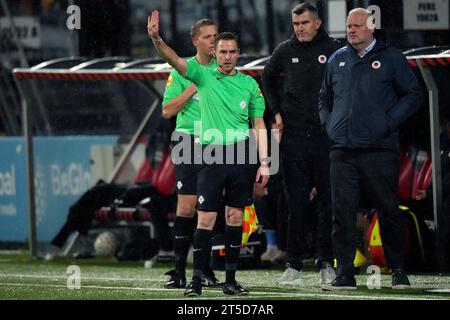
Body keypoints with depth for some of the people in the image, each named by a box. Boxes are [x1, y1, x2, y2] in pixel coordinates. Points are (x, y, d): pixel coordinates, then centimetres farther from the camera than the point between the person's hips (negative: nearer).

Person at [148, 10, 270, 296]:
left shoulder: (249, 84, 9)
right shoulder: (203, 76, 4)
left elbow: (259, 125, 10)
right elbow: (175, 60, -10)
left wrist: (264, 163, 4)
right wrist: (156, 39, -29)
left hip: (242, 154, 2)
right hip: (212, 155, -2)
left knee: (235, 217, 5)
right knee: (206, 218, -6)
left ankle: (231, 280, 11)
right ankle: (196, 280, -4)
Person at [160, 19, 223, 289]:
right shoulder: (182, 71, 4)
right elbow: (168, 111, -1)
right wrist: (194, 87, -9)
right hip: (189, 143, -2)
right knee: (187, 207, -8)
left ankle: (205, 269, 9)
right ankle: (179, 270, -4)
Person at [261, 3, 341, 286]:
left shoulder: (334, 50, -1)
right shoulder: (285, 51, 6)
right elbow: (268, 78, 24)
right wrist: (276, 111, 13)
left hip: (326, 137, -1)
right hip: (294, 138, 1)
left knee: (329, 201, 1)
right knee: (297, 203, 1)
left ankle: (327, 264, 9)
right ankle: (294, 265, 5)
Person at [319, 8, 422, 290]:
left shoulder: (391, 58, 3)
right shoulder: (338, 60, 15)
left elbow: (413, 95, 3)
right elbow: (325, 98, 27)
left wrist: (388, 123, -7)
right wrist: (329, 125, 10)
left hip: (380, 149, -4)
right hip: (343, 151, 4)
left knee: (389, 210, 1)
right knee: (342, 212, -1)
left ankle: (398, 270, 12)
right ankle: (345, 274, 1)